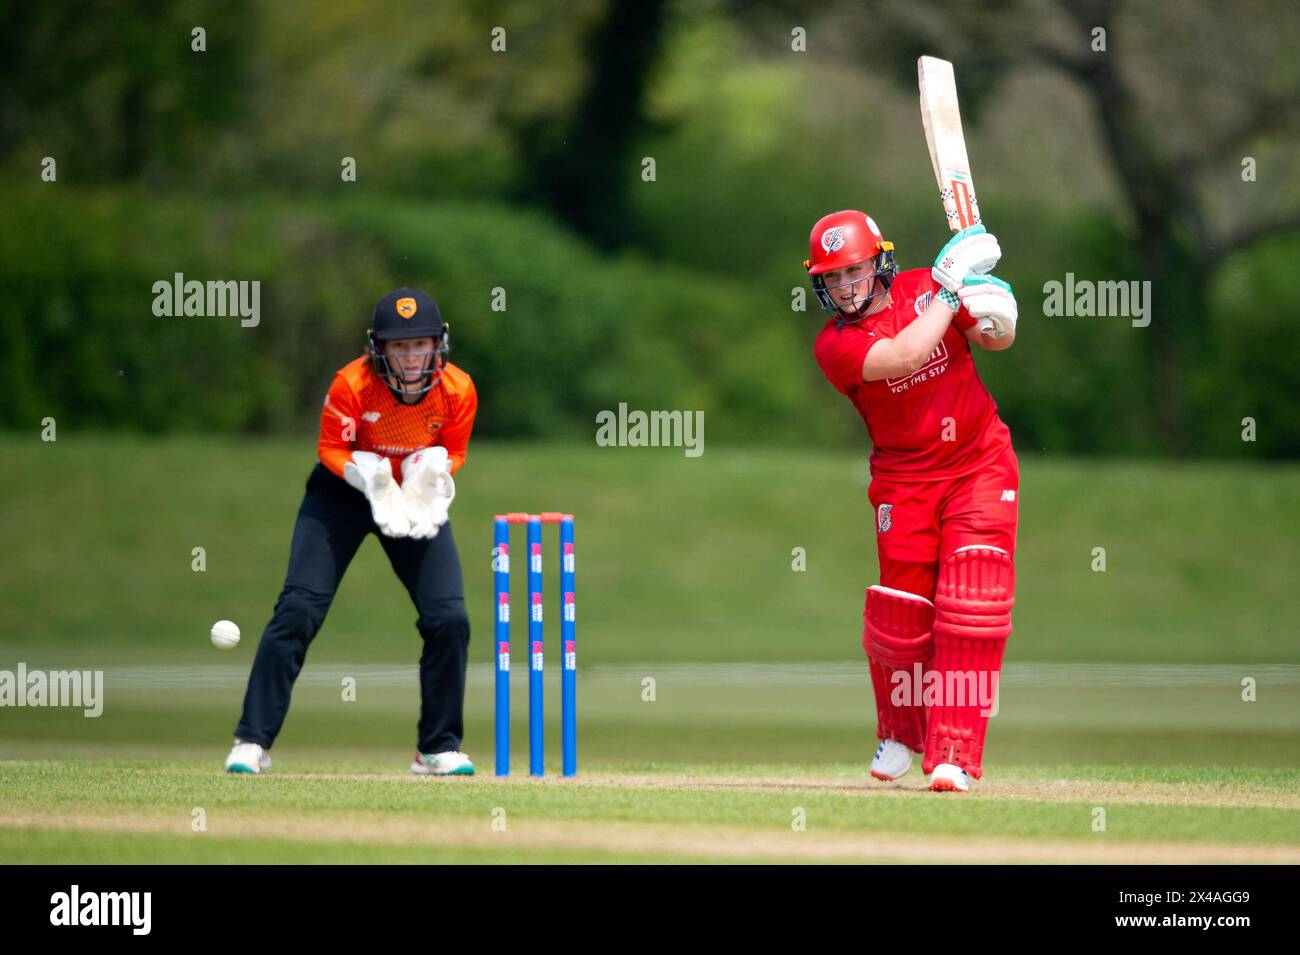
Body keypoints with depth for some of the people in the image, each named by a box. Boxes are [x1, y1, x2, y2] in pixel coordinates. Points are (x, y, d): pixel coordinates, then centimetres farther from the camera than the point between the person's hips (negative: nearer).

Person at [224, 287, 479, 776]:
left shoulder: (457, 390, -17)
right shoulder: (352, 384, -25)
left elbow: (452, 453, -2)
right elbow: (331, 448, -14)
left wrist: (431, 482, -22)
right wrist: (371, 480, -31)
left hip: (416, 495, 2)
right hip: (344, 492, -2)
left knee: (449, 619, -9)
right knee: (298, 609, -14)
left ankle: (439, 749, 6)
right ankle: (252, 742, -8)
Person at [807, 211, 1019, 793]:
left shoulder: (923, 288, -2)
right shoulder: (834, 344, -12)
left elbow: (998, 340, 3)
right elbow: (902, 357, -28)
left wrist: (993, 317, -20)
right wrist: (950, 293, -22)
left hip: (980, 464, 1)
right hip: (904, 477, -1)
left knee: (973, 605, -11)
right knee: (902, 611, -3)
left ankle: (954, 753, -11)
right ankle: (900, 732, 25)